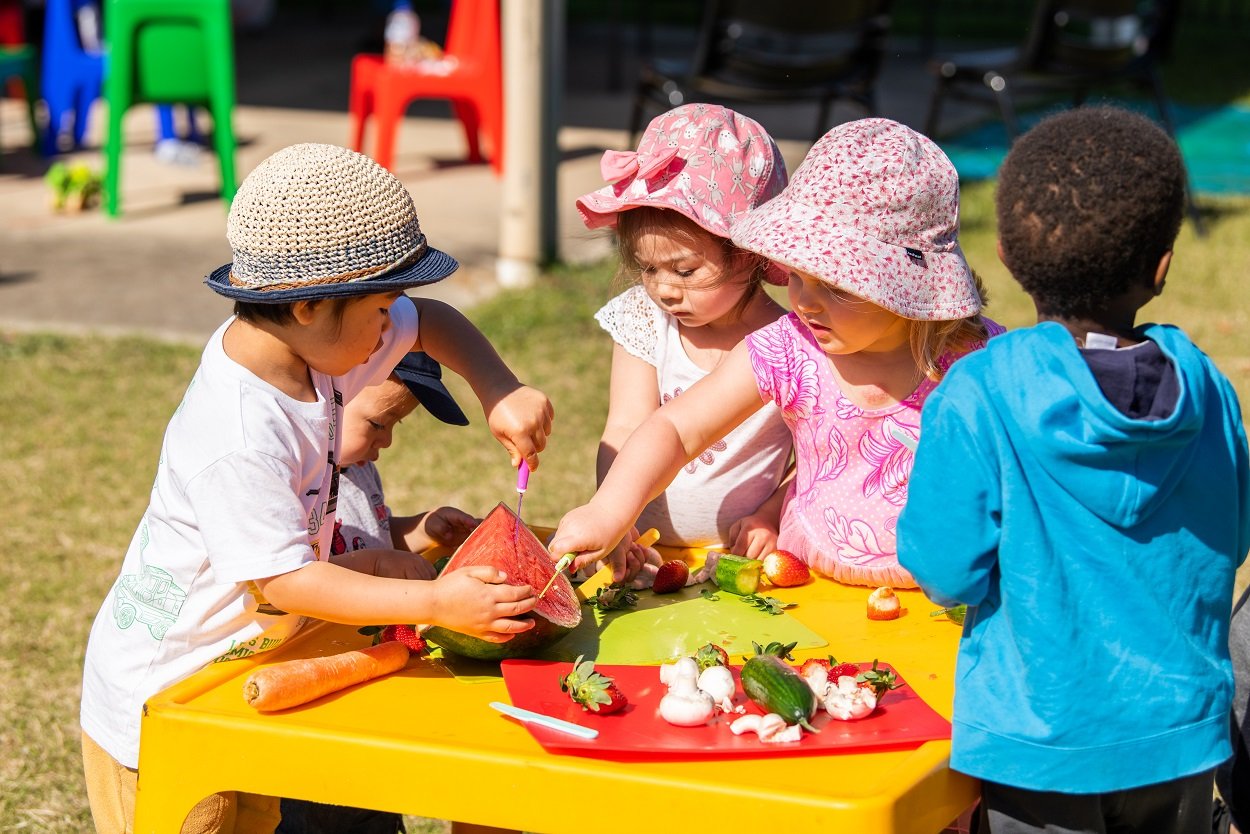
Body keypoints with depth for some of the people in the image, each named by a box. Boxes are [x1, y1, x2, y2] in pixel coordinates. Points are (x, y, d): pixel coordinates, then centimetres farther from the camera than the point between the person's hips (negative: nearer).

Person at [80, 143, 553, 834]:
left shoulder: (315, 342, -6)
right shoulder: (239, 438, -33)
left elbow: (431, 324, 11)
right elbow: (285, 581, -29)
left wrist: (500, 392, -7)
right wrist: (436, 604, -30)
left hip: (241, 671, 9)